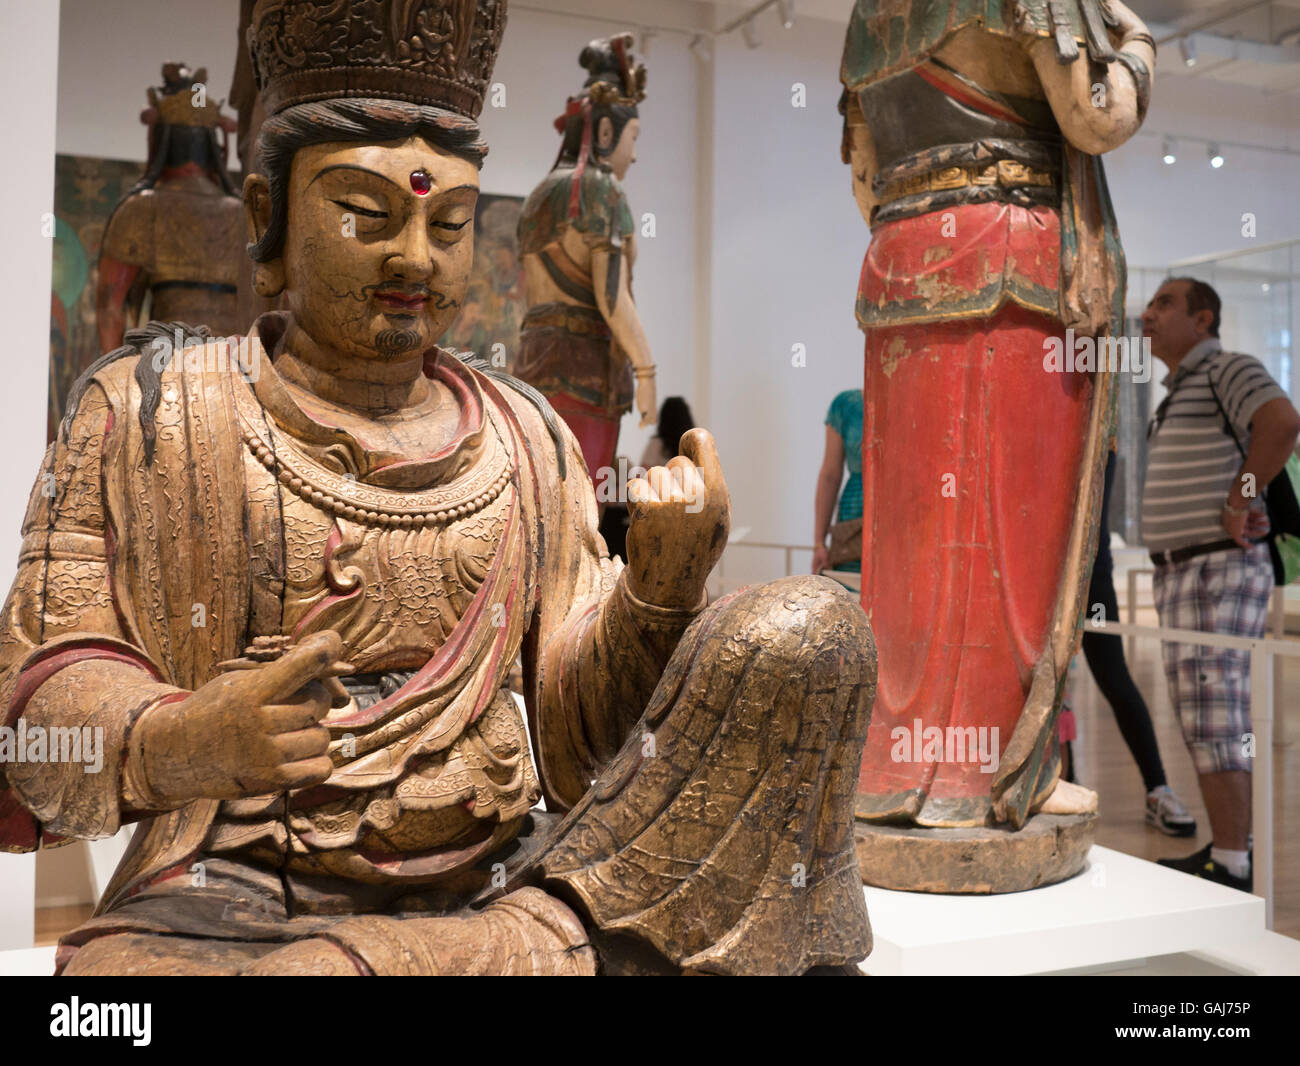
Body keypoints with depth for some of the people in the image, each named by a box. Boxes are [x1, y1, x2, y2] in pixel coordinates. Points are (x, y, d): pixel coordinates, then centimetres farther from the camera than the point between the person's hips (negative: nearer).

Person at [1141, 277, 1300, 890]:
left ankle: (1229, 869, -6)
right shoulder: (1178, 393, 22)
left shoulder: (1227, 368, -8)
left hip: (1220, 573, -10)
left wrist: (1239, 503, -21)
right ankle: (1233, 848, 20)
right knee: (1210, 717, 12)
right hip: (1181, 574, 10)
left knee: (1212, 719, -11)